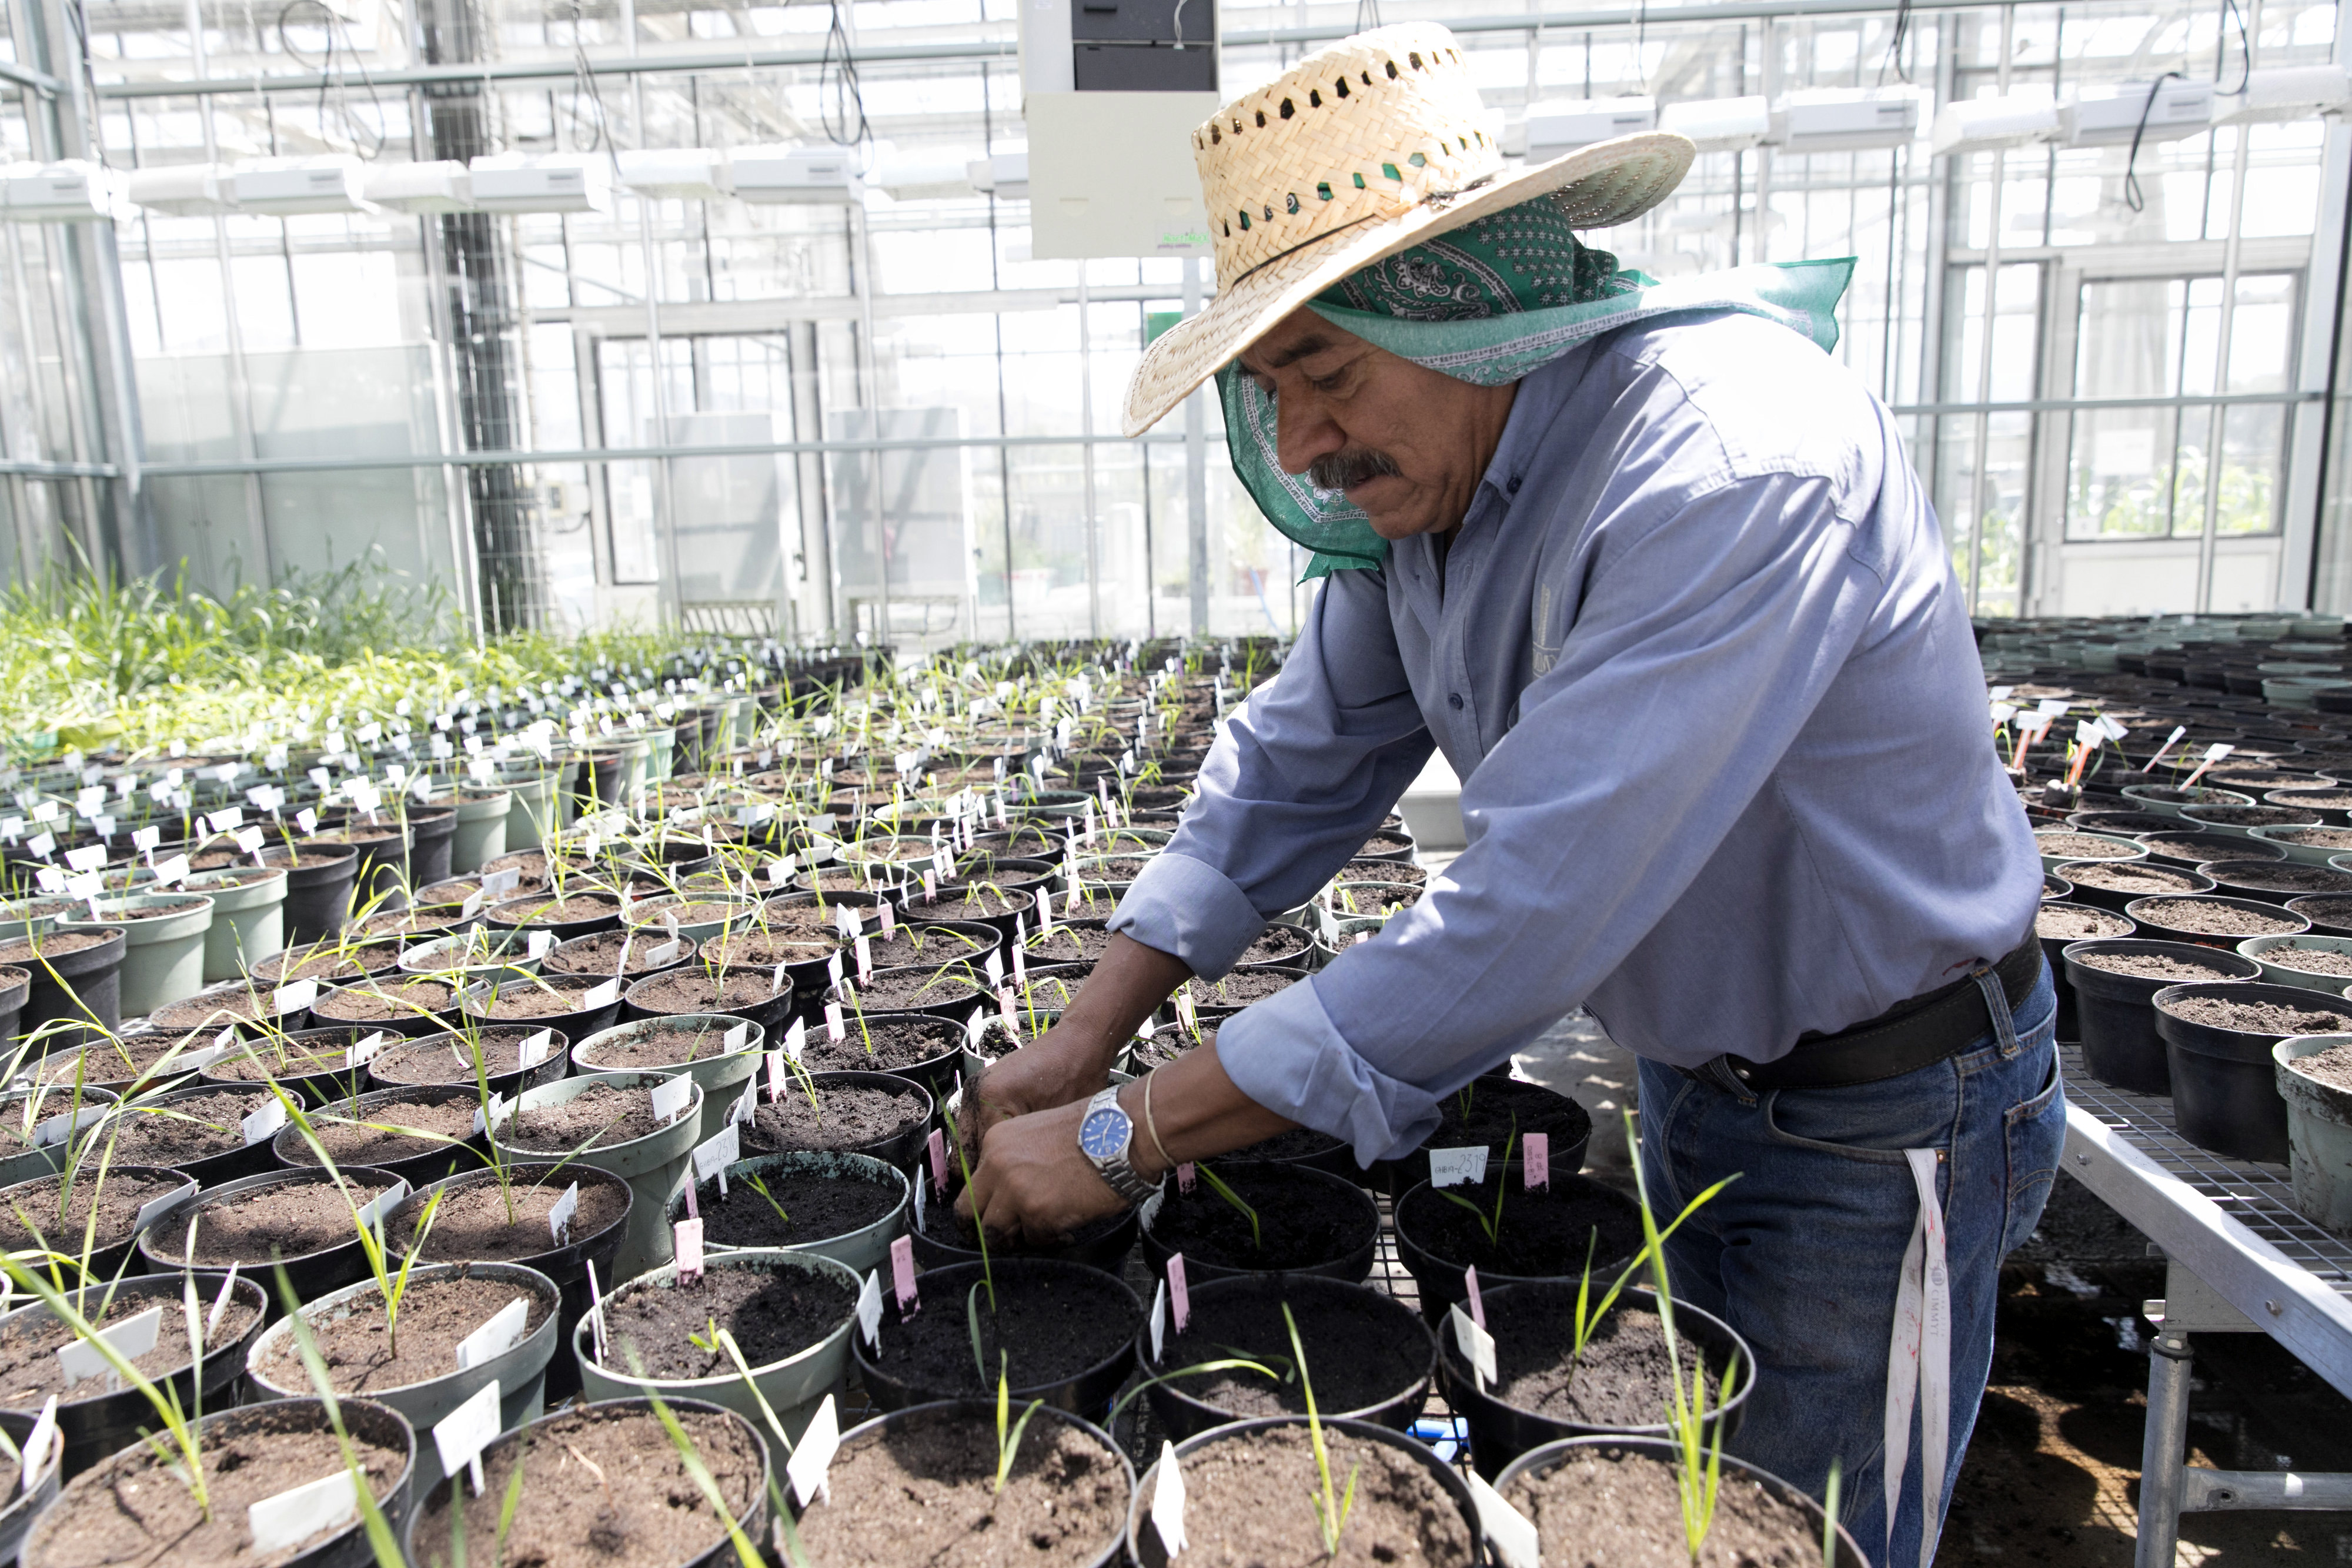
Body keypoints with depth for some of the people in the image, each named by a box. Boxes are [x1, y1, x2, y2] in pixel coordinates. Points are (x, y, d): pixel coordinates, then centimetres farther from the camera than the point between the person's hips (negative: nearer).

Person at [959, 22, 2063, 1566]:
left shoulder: (1736, 467, -34)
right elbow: (1298, 765, 0)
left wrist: (1123, 1138, -31)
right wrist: (1087, 1036, -8)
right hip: (1692, 1068, 7)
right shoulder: (1423, 461, -7)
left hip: (1883, 1113, -7)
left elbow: (1524, 920, -38)